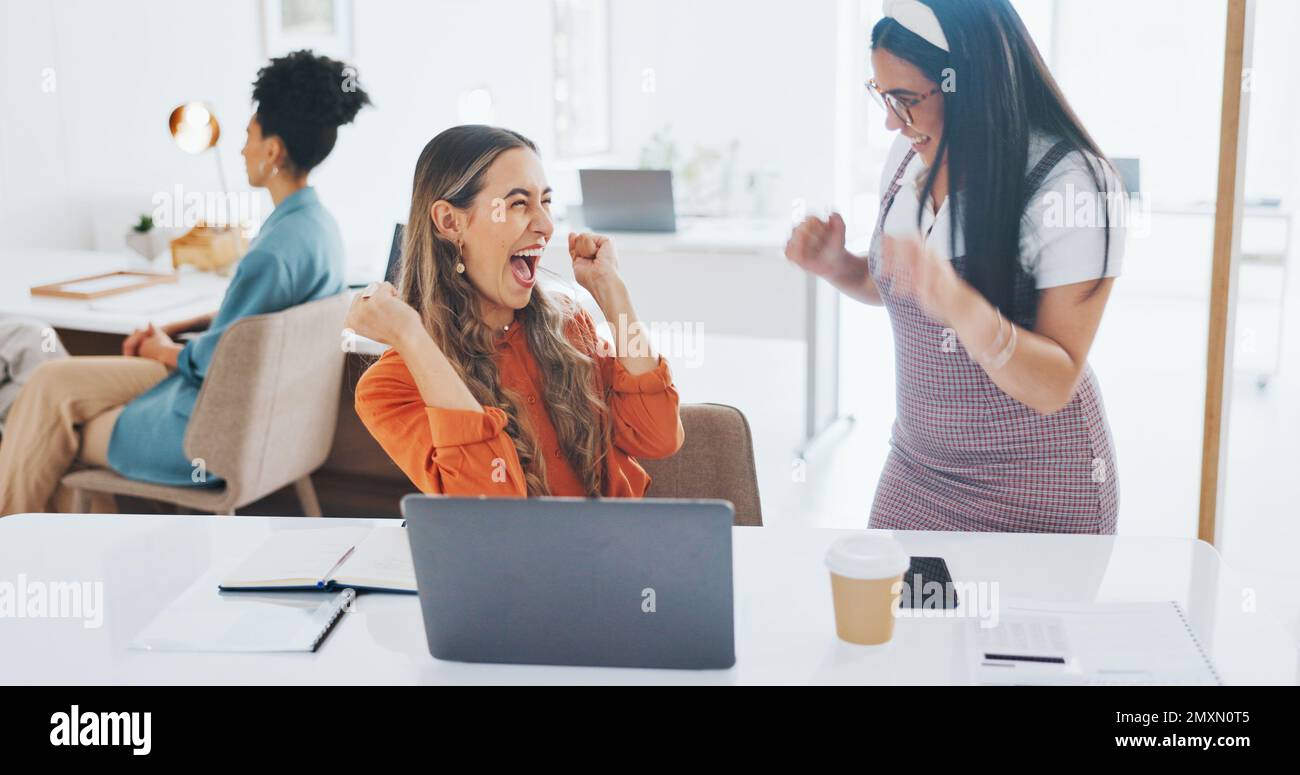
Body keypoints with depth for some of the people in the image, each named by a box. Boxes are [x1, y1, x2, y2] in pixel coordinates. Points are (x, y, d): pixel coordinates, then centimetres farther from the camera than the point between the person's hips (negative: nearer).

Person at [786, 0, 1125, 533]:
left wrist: (957, 300, -38)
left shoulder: (1075, 184, -21)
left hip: (1035, 487, -5)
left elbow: (1053, 386, -22)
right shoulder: (910, 155, -1)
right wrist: (837, 266, -5)